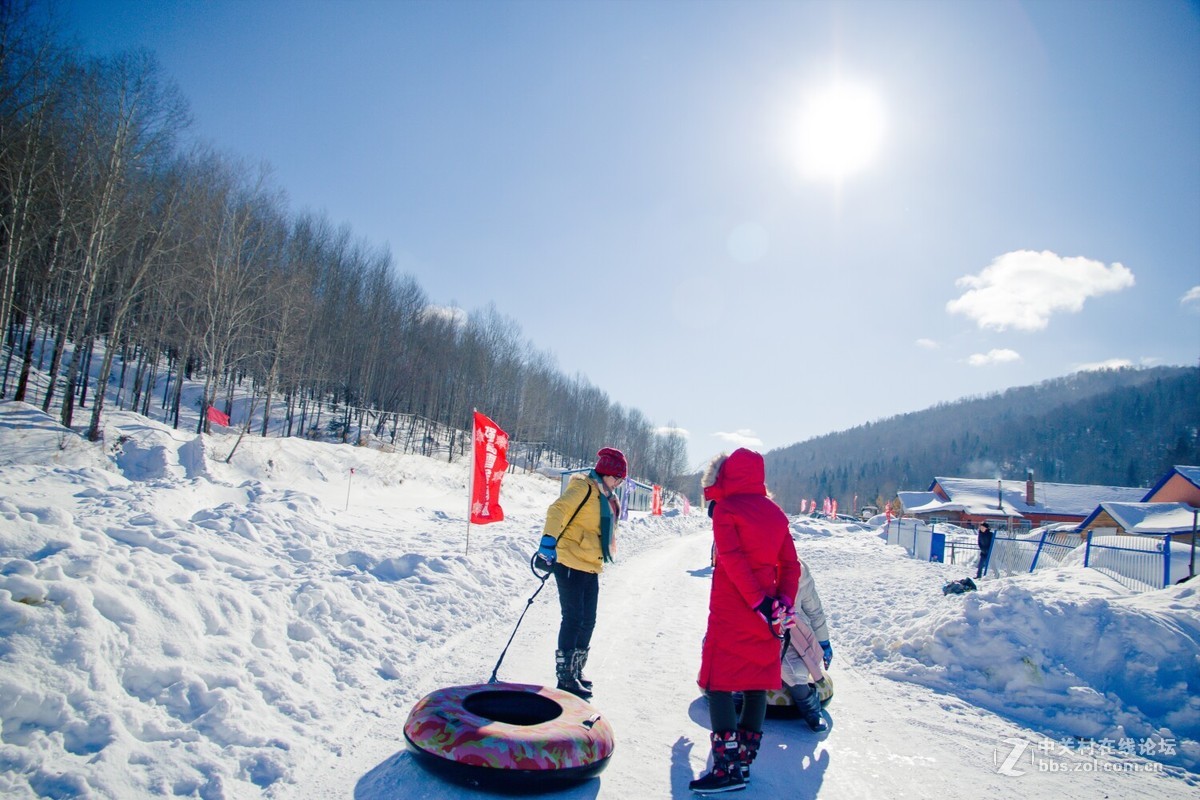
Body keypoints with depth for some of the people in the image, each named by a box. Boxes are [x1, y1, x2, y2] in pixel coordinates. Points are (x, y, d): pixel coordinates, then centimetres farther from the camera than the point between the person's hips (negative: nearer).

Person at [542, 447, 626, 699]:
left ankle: (575, 672, 27)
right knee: (573, 619, -4)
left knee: (587, 621, 14)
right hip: (571, 564, -9)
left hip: (591, 567, 9)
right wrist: (549, 538, -37)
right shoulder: (583, 487, -11)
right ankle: (565, 677, 6)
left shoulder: (608, 498, 15)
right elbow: (558, 511, -24)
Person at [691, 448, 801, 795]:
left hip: (730, 612, -6)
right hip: (766, 613, 6)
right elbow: (791, 564, 8)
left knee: (718, 681, -2)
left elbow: (733, 559, -17)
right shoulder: (774, 512, 11)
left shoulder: (724, 508, -6)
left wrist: (760, 603, -17)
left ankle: (728, 767, -5)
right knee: (757, 682, 13)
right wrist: (783, 605, 6)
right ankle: (744, 758, 20)